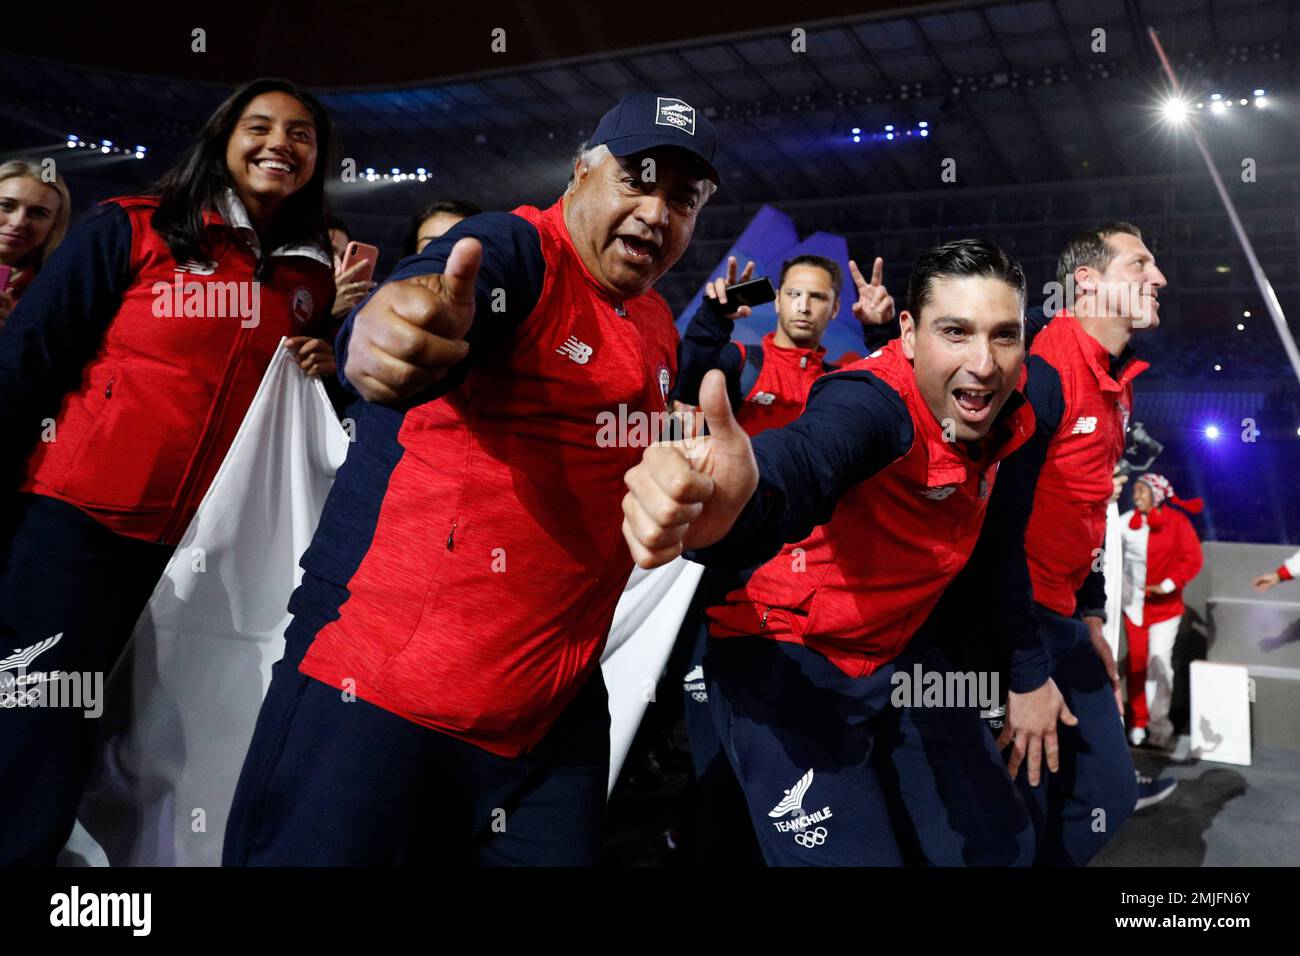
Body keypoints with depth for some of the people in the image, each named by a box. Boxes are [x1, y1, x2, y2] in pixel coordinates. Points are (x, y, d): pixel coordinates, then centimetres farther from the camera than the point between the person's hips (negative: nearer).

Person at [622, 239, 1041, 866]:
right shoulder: (874, 401, -29)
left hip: (898, 651, 8)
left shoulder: (1008, 418, -6)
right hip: (787, 657, -7)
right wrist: (736, 506, -75)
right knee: (851, 855, -14)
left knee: (998, 847, 11)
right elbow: (805, 459, -54)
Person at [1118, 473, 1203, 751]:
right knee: (1137, 663, 6)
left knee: (1159, 662, -7)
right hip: (1134, 602, 2)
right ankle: (1139, 723, 17)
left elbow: (1192, 559, -7)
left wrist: (1166, 585, -11)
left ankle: (1158, 727, 4)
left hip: (1165, 604, -2)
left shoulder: (1176, 521, -6)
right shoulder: (1127, 522, -1)